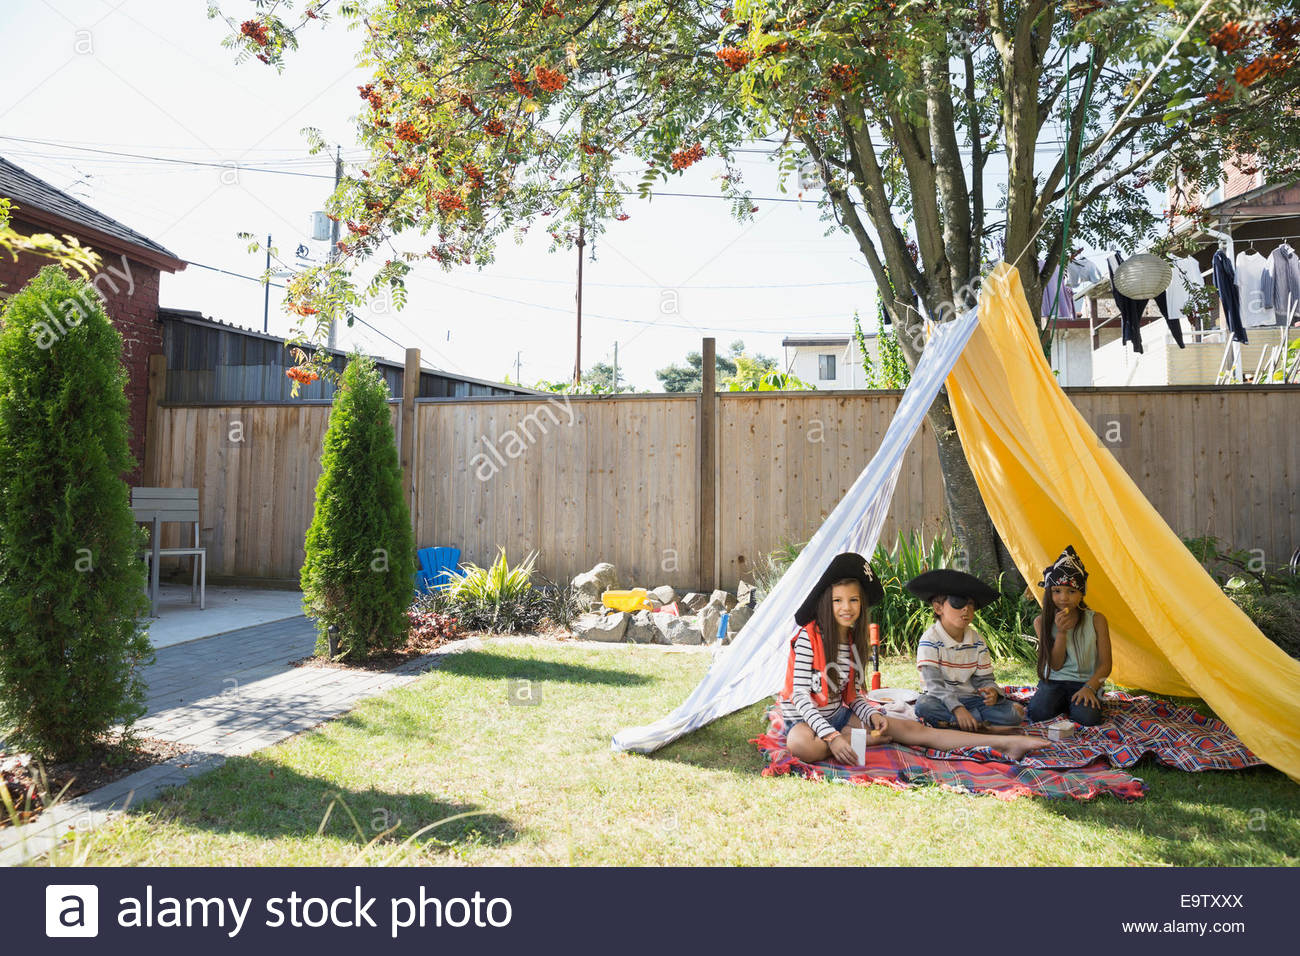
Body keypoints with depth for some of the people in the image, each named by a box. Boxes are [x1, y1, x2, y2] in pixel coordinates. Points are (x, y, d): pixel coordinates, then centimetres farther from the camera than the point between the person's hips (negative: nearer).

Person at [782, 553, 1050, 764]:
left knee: (911, 729, -6)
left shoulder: (853, 640, 3)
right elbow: (800, 695, -22)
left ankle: (1005, 743, -5)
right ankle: (867, 740, -16)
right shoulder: (808, 638, -19)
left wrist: (872, 715, -10)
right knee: (800, 744, -42)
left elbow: (852, 693, 11)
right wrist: (831, 736, -31)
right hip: (805, 717, -6)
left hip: (839, 713, 6)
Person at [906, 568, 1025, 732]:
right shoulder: (930, 639, -13)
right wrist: (957, 708, -36)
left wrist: (991, 691, -22)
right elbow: (934, 683, -22)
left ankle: (951, 722, -16)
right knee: (924, 706, -38)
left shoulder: (977, 640, 4)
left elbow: (984, 678, 4)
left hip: (970, 699, 5)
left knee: (1014, 713, -18)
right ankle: (983, 723, -23)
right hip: (942, 700, -4)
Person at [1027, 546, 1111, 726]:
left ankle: (1075, 702, 5)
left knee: (1087, 717, -30)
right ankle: (1063, 704, 7)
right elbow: (1056, 665, -9)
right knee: (1038, 713, -26)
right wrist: (1061, 632, -22)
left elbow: (1105, 665, -4)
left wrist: (1089, 687, -22)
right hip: (1053, 680, 1)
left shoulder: (1096, 620, -6)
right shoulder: (1042, 622, -4)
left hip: (1084, 681, -1)